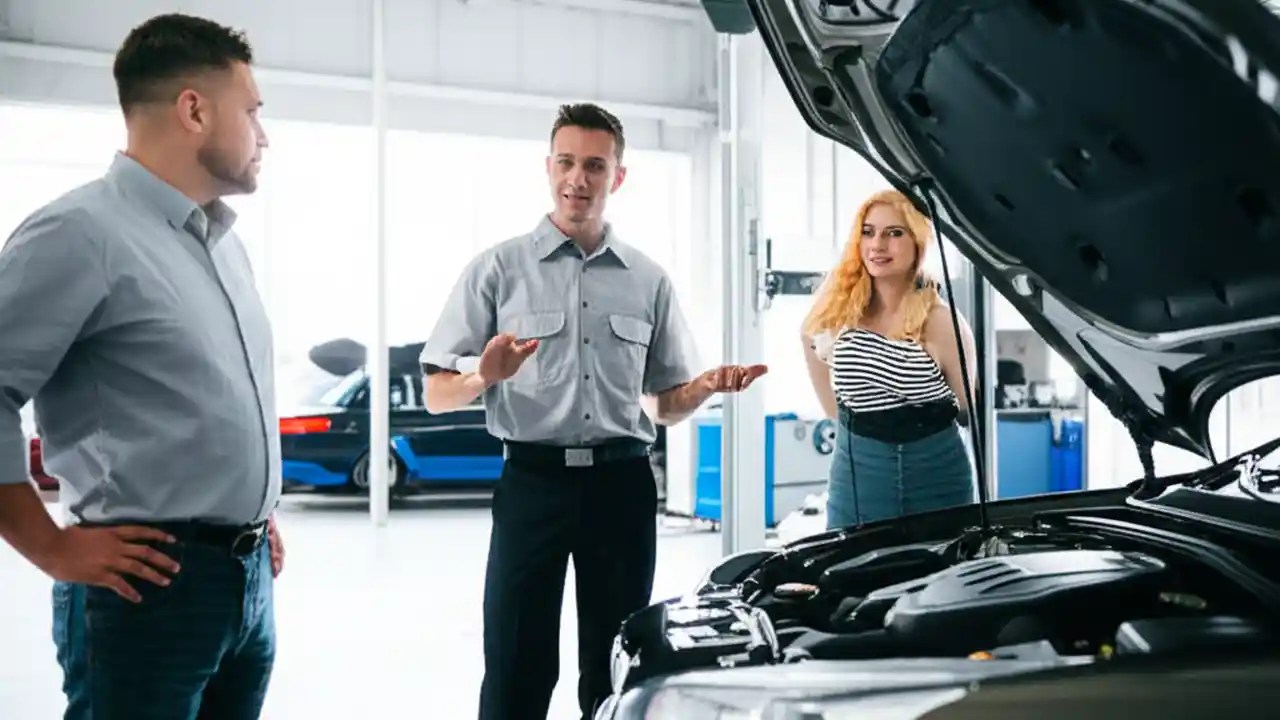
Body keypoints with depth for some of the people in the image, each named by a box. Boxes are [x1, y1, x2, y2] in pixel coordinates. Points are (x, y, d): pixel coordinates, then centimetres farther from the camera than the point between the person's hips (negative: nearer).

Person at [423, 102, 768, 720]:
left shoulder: (649, 282, 11)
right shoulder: (500, 269, 2)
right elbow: (437, 395, 1)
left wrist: (708, 385, -6)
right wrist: (484, 377, -21)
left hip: (622, 484, 3)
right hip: (533, 482, -2)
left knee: (617, 670, 10)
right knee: (517, 669, -1)